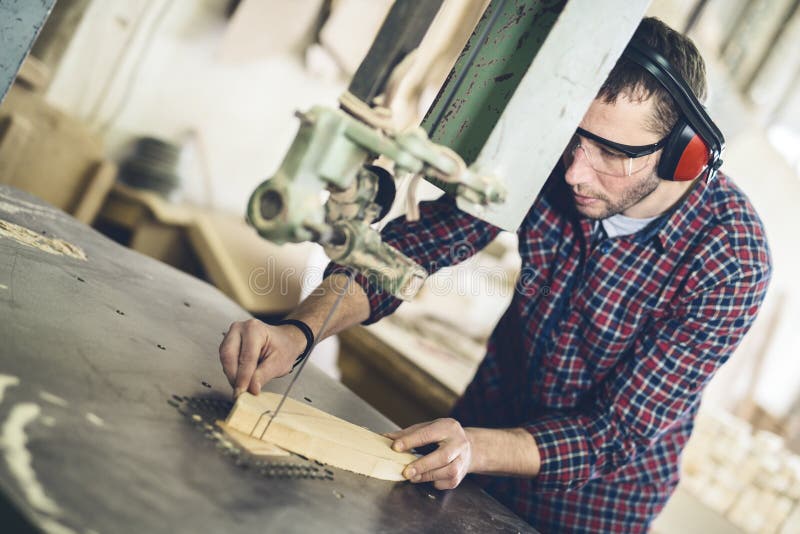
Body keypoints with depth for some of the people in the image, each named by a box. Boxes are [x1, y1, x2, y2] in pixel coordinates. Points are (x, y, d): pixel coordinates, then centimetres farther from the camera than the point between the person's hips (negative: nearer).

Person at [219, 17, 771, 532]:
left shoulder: (733, 260, -30)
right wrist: (298, 332, -38)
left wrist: (476, 449, -44)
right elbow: (405, 250, -20)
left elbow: (616, 435, -27)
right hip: (488, 414, 3)